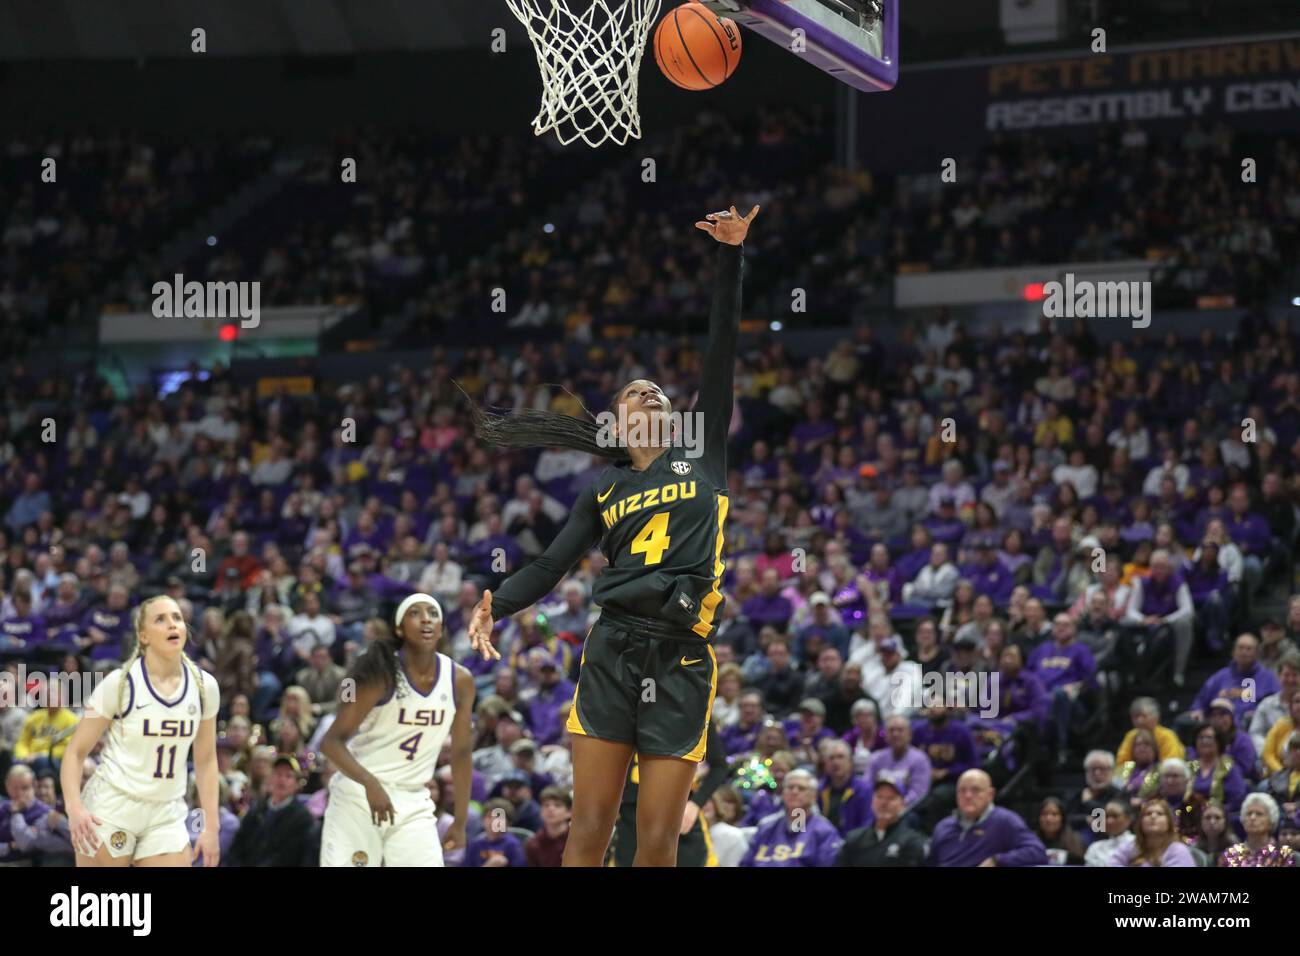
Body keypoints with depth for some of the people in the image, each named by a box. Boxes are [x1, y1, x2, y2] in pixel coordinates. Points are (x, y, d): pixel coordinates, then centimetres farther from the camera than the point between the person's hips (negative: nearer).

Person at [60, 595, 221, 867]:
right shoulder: (119, 683, -8)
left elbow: (206, 760, 11)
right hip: (111, 811, -3)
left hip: (167, 817, 4)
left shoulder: (203, 686, 3)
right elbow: (76, 751, -6)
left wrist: (211, 827, 6)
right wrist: (74, 807, -22)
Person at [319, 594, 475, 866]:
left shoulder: (460, 680, -1)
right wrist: (369, 783, -34)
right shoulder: (382, 674, -14)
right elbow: (332, 742, -18)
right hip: (358, 797, -4)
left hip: (414, 804, 4)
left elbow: (461, 752, 11)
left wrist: (460, 822, 12)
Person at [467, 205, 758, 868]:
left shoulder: (702, 456, 12)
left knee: (657, 843, -1)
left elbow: (721, 354, 5)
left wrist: (730, 256, -1)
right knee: (589, 830, -2)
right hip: (612, 656, 1)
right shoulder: (604, 492, 16)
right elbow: (550, 567, 11)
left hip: (682, 664, -1)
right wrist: (495, 604, -9)